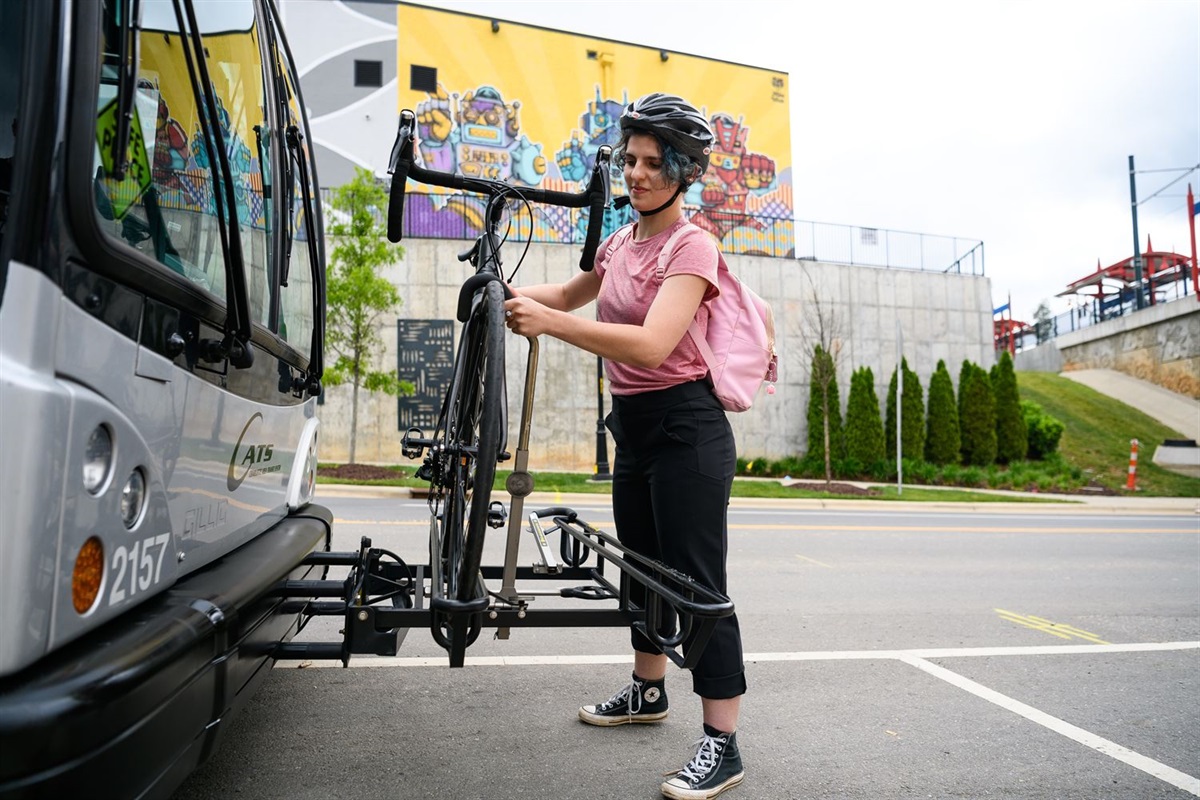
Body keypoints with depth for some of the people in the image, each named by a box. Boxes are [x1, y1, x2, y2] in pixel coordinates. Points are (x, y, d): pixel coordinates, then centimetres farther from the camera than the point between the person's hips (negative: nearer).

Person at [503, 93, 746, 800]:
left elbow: (650, 345, -28)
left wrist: (552, 322, -33)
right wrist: (514, 295, 9)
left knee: (698, 582, -5)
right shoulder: (622, 244, 11)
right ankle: (648, 690, 38)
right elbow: (570, 293, 27)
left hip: (685, 429, -8)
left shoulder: (692, 246, -13)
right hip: (634, 425, 9)